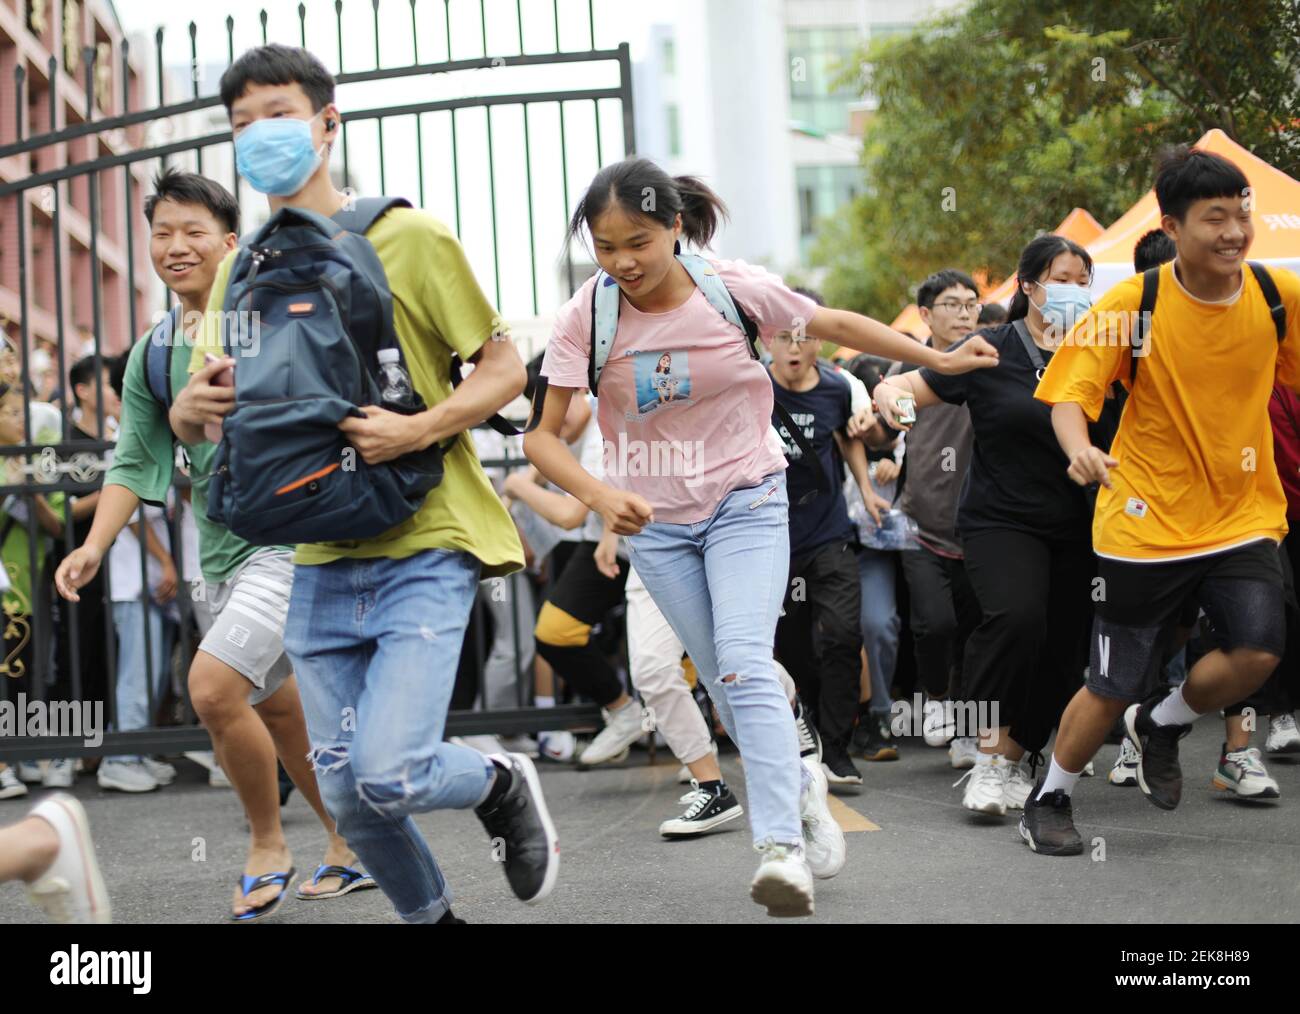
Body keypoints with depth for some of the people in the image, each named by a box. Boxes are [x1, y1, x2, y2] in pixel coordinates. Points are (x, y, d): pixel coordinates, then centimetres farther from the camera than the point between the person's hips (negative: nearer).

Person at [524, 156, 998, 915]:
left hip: (746, 504, -2)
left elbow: (833, 324, 2)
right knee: (724, 681, 9)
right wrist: (601, 496, -33)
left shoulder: (735, 290, -15)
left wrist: (938, 360, 9)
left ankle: (782, 847, -21)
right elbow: (545, 436, -14)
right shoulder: (587, 317, -15)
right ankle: (801, 785, 34)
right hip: (655, 521, 2)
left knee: (745, 666, -20)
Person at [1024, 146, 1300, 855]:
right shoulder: (1132, 305, -13)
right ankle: (1047, 800, 31)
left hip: (1242, 515, 3)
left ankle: (1163, 724, 15)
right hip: (1149, 522, -3)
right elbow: (1069, 393, -13)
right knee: (1113, 688, 3)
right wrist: (1080, 450, -33)